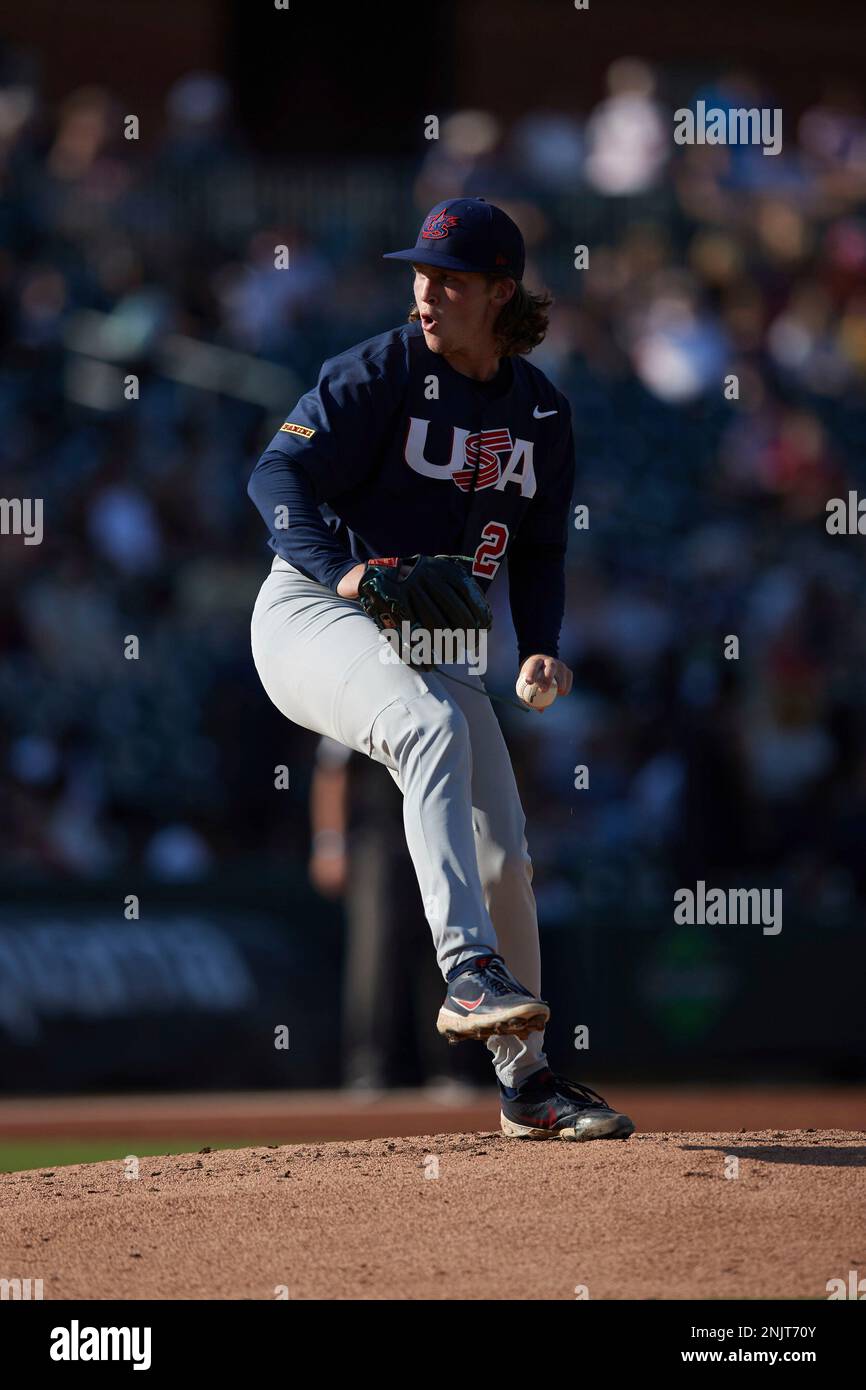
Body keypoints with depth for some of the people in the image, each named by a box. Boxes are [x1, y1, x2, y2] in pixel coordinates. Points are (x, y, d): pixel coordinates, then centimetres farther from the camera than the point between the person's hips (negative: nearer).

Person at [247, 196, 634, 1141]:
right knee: (434, 726, -36)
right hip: (313, 614, -7)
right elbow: (279, 473, -18)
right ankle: (469, 973, -46)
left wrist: (541, 647, -3)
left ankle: (526, 1081, 16)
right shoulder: (382, 372, -11)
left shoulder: (541, 412, 7)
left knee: (504, 855, 4)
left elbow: (539, 550, 15)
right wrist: (341, 568, -35)